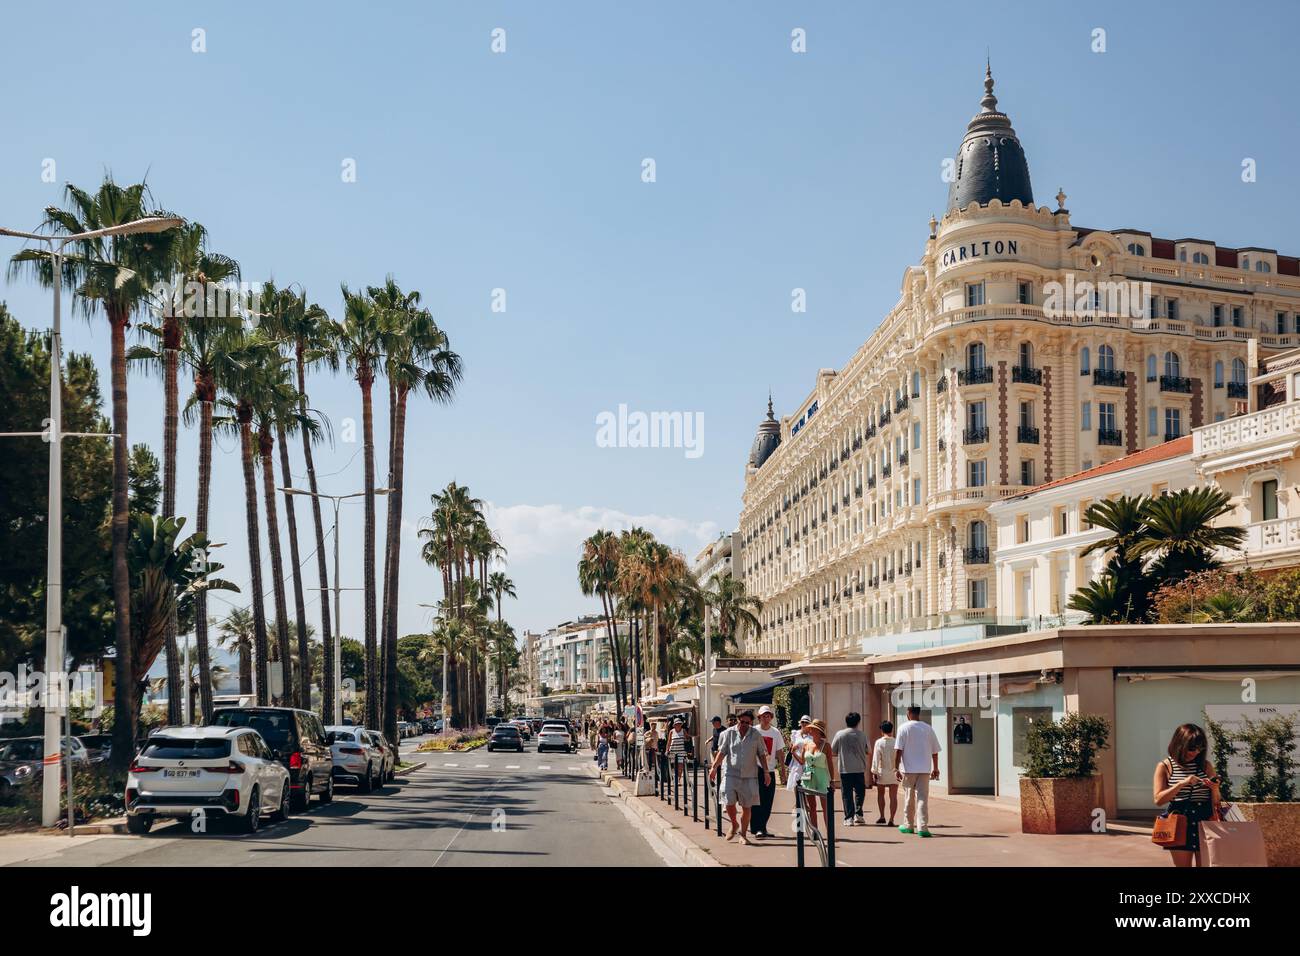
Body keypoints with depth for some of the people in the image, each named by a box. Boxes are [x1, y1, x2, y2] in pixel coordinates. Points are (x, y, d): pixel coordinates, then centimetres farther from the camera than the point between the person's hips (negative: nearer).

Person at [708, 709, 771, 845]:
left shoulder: (756, 735, 4)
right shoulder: (728, 733, 2)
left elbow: (762, 754, 9)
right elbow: (722, 752, 3)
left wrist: (766, 771, 2)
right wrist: (714, 767, -8)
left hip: (749, 776, 0)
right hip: (731, 774, 0)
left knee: (747, 806, 2)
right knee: (729, 803, -7)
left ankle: (743, 835, 15)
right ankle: (734, 825, 23)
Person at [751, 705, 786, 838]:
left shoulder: (776, 732, 7)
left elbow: (780, 752, 10)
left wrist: (783, 768, 3)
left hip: (770, 770, 3)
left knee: (767, 802, 6)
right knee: (757, 801, -8)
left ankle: (762, 828, 16)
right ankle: (757, 828, -8)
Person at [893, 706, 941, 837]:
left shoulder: (904, 728, -5)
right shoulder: (928, 728, 5)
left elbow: (898, 750, -10)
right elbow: (935, 751, 9)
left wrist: (896, 768, -7)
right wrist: (935, 768, 19)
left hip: (908, 769, -2)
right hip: (925, 769, 2)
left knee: (908, 798, 11)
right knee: (923, 798, 0)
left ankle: (909, 825, 22)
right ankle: (922, 827, -9)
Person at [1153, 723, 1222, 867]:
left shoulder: (1205, 765, 7)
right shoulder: (1164, 767, 0)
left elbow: (1215, 801, 11)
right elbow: (1158, 799, -8)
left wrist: (1215, 789, -12)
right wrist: (1182, 783, -17)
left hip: (1205, 821, 2)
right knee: (1182, 863, 1)